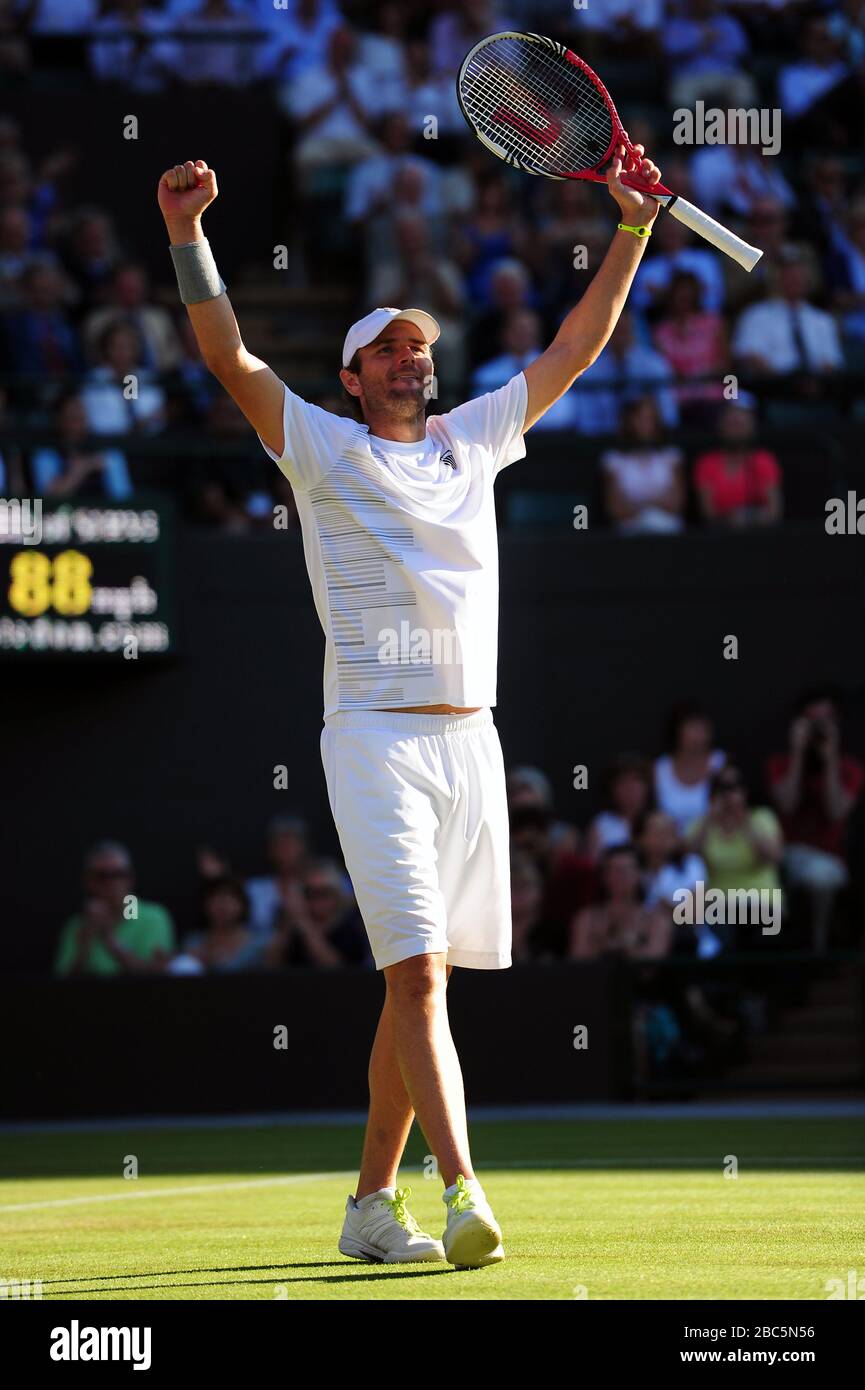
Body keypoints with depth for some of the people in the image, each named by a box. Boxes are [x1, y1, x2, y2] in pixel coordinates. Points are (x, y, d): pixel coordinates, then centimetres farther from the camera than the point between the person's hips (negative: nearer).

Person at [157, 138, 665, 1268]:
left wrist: (634, 227, 15)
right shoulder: (321, 447, 4)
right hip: (376, 741, -5)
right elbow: (229, 354, -7)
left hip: (471, 740, 5)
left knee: (414, 984, 8)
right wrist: (186, 235, -18)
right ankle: (463, 1196, -25)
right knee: (419, 971, -16)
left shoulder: (475, 438, 16)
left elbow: (575, 347, 20)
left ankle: (372, 1205, 14)